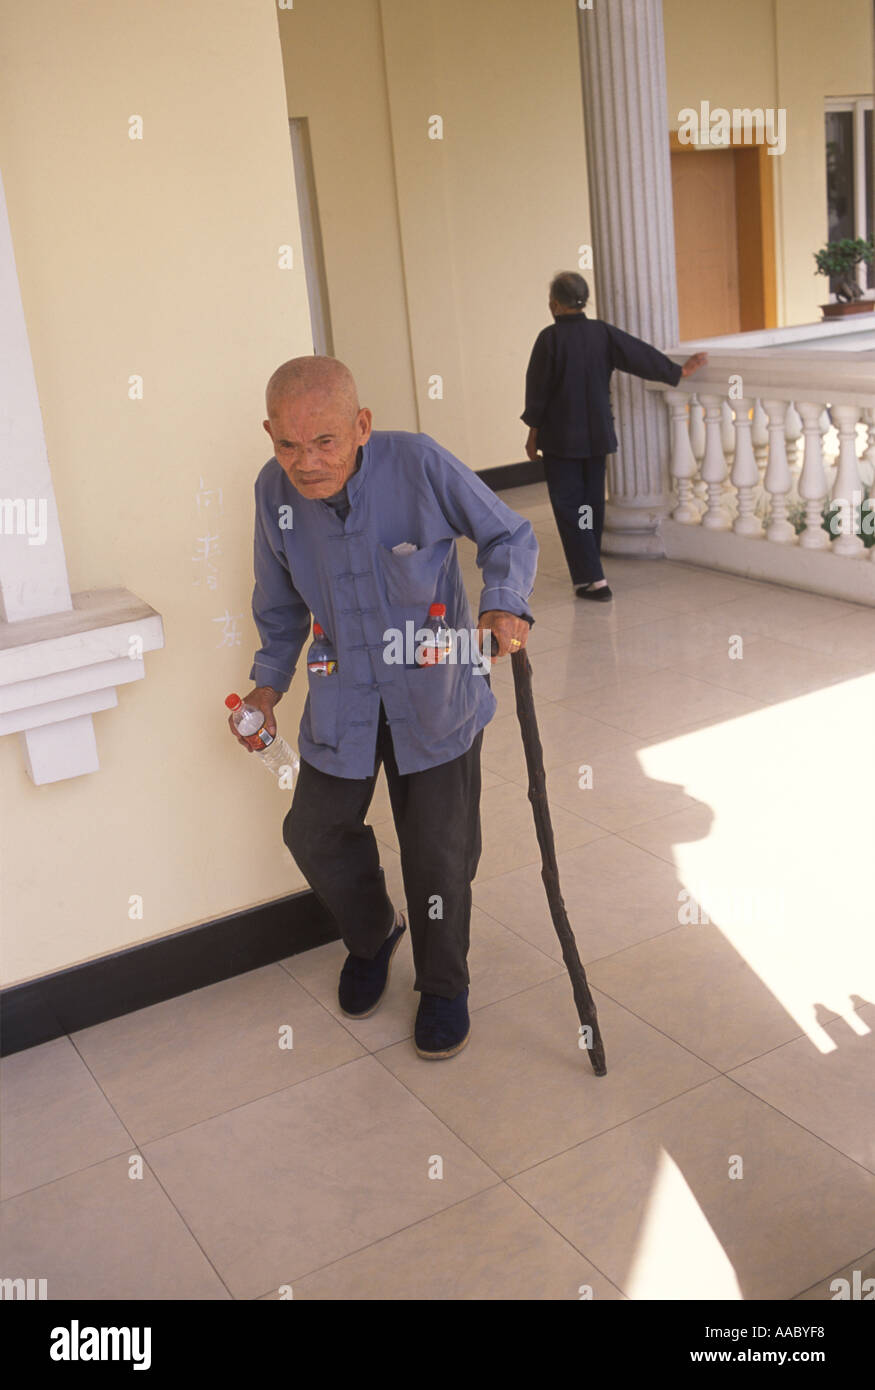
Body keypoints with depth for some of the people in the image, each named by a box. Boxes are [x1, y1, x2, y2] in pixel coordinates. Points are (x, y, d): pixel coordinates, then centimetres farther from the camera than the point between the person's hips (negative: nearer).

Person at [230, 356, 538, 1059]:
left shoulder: (419, 464, -22)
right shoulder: (275, 489, -9)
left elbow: (510, 535, -8)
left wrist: (504, 604, -26)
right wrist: (269, 683, 4)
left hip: (434, 693, -3)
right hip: (342, 698, 4)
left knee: (438, 851, 3)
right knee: (315, 831, 9)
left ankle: (444, 985, 30)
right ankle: (373, 935, 42)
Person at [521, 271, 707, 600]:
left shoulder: (550, 338, -13)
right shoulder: (602, 332, -1)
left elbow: (537, 390, -9)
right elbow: (640, 354, 3)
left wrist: (533, 433, 1)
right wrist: (678, 371, 15)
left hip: (560, 437, -5)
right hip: (596, 434, 5)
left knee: (568, 506, 0)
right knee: (593, 502, 16)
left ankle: (592, 579, -8)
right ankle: (588, 574, 27)